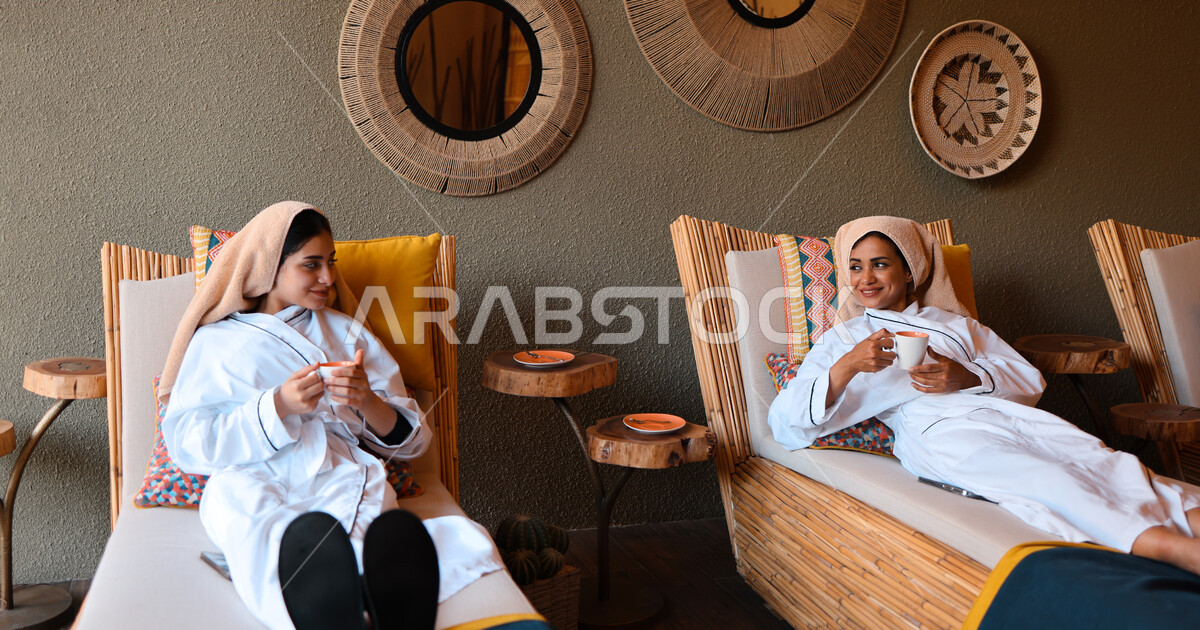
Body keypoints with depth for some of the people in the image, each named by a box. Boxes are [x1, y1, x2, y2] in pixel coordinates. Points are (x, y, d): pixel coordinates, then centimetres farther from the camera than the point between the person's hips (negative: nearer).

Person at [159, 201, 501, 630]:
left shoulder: (346, 333, 28)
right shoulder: (216, 340, 23)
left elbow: (411, 439, 21)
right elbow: (185, 441, 7)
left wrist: (368, 403, -2)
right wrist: (277, 407, -7)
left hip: (340, 471, 2)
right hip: (249, 478, -2)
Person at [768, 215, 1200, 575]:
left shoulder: (954, 324, 32)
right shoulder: (840, 340, 21)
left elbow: (1030, 380, 18)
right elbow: (786, 426, 6)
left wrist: (967, 377, -3)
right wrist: (847, 367, -10)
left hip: (1005, 412, 5)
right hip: (936, 431, -4)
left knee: (1099, 459, -26)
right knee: (1046, 478, -33)